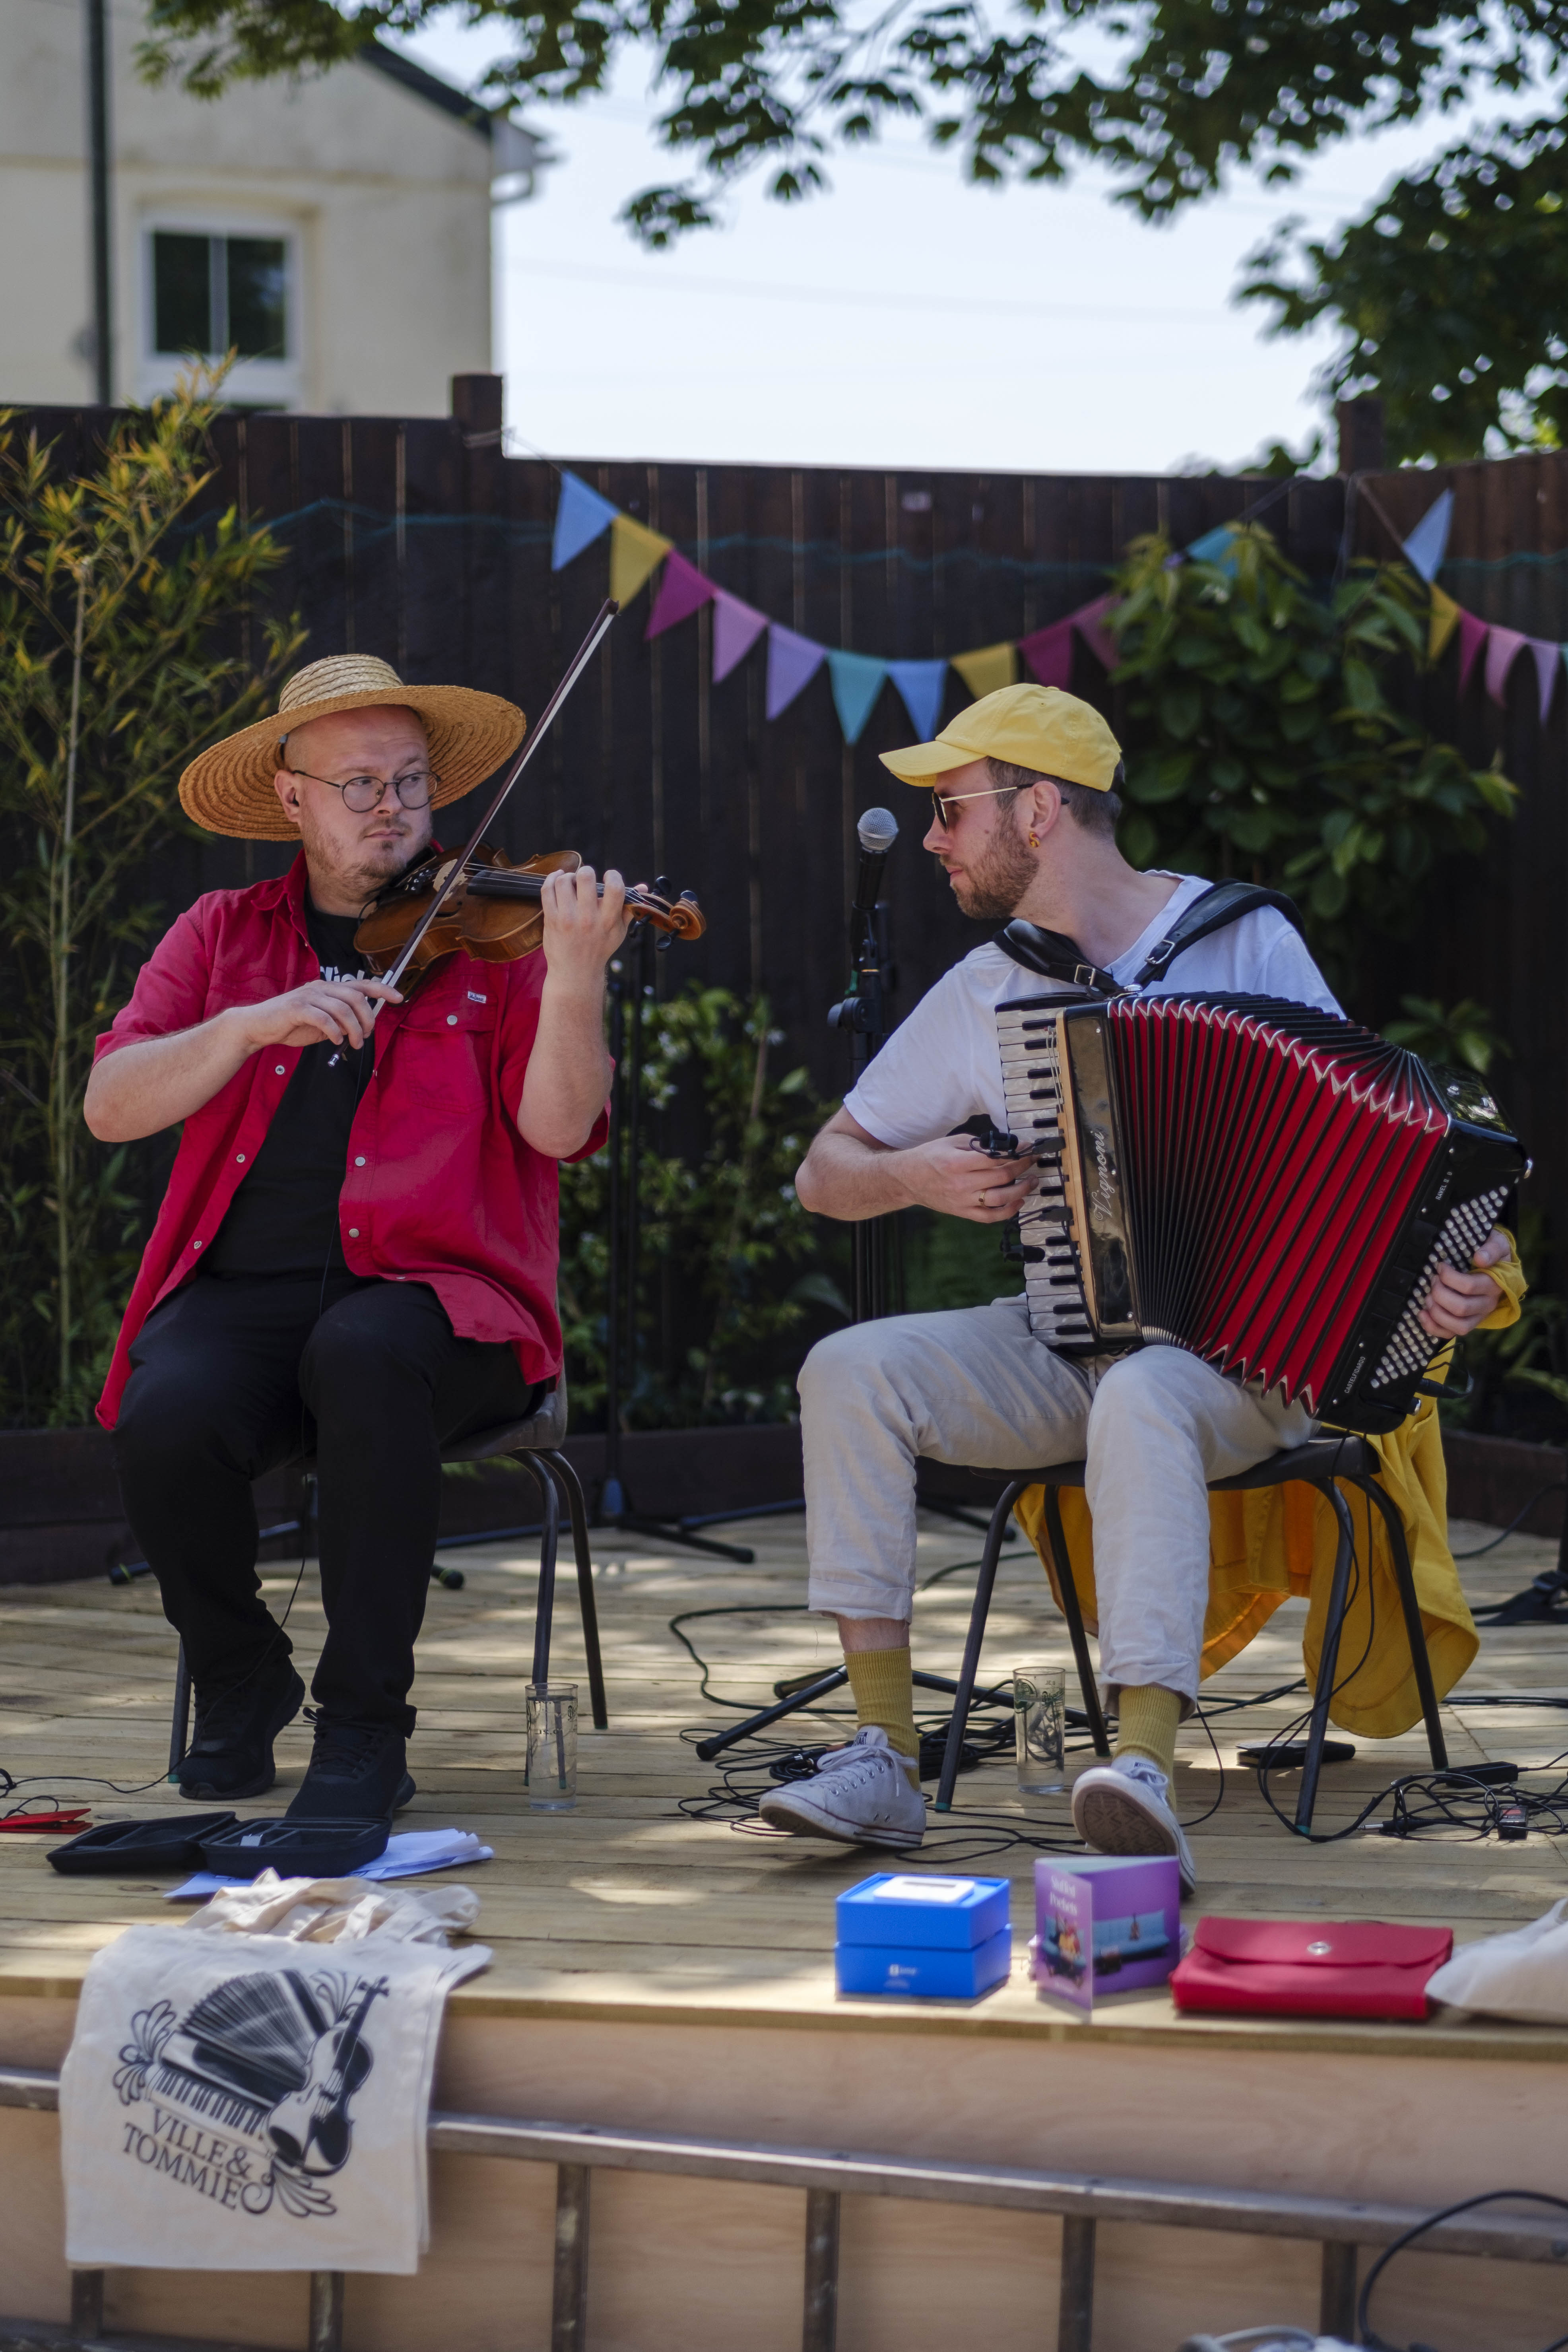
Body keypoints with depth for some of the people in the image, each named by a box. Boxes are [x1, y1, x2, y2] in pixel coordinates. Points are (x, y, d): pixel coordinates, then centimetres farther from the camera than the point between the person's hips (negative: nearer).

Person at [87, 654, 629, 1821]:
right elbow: (111, 1107, 2)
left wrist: (575, 976, -23)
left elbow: (557, 1126, -7)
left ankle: (367, 1724, -23)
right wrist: (256, 1023, -12)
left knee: (366, 1357, -38)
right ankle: (241, 1678, 2)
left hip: (429, 1297, -2)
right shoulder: (223, 935, 15)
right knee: (169, 1419, -31)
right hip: (241, 1293, 2)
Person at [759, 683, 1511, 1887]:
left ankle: (1146, 1767, -51)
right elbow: (823, 1175, 14)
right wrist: (914, 1177, -9)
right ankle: (884, 1755, -21)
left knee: (1141, 1399, -39)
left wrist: (1455, 1262, -21)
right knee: (849, 1369, -21)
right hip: (1061, 1341, 5)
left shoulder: (1242, 939, -3)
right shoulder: (984, 994, 8)